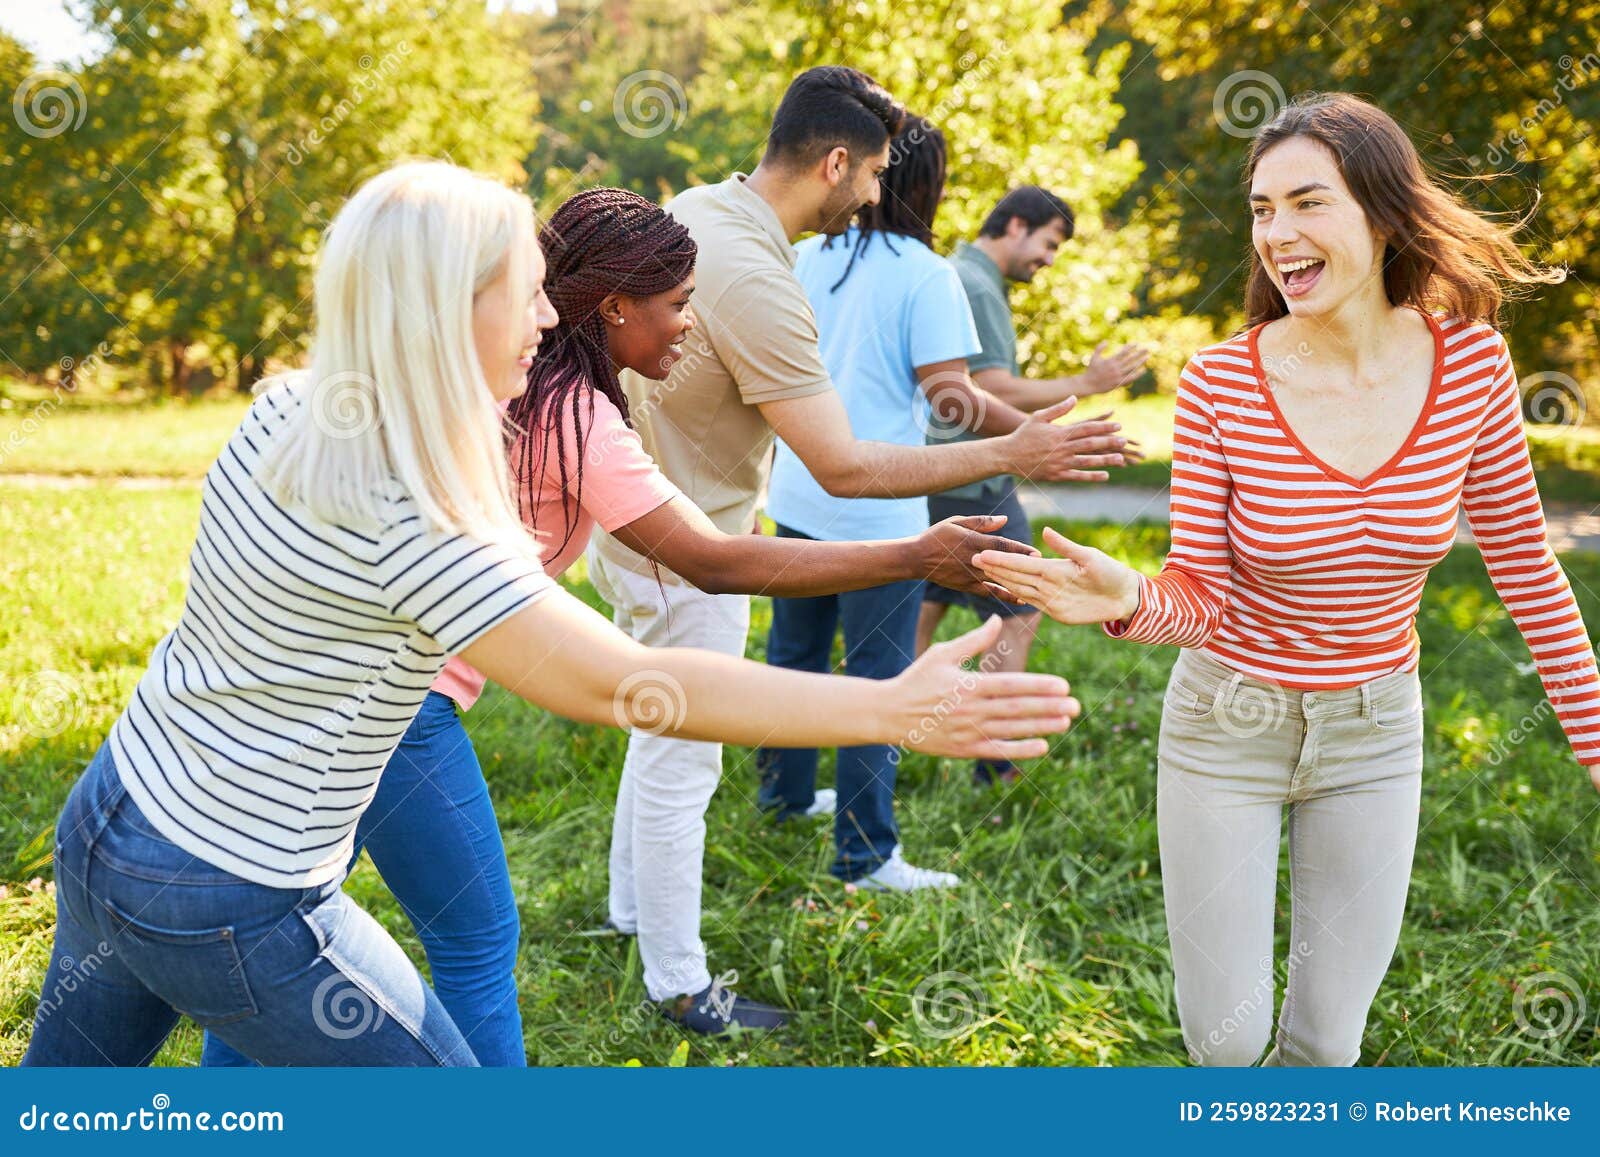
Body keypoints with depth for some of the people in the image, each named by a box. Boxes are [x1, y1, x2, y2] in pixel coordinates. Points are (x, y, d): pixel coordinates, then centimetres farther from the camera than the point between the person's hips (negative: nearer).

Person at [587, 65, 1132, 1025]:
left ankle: (633, 907, 43)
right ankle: (678, 985, 20)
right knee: (681, 768, 4)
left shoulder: (693, 208, -1)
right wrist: (1008, 455, -23)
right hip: (684, 560, -10)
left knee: (662, 738, 25)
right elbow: (845, 468, -28)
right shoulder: (757, 285, -30)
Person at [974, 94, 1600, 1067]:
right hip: (1230, 726, -2)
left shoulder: (1471, 360, -12)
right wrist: (1127, 601, -37)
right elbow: (1200, 602, -14)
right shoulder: (1220, 385, -18)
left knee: (1328, 1038, 12)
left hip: (1375, 731, 2)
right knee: (1225, 1039, 6)